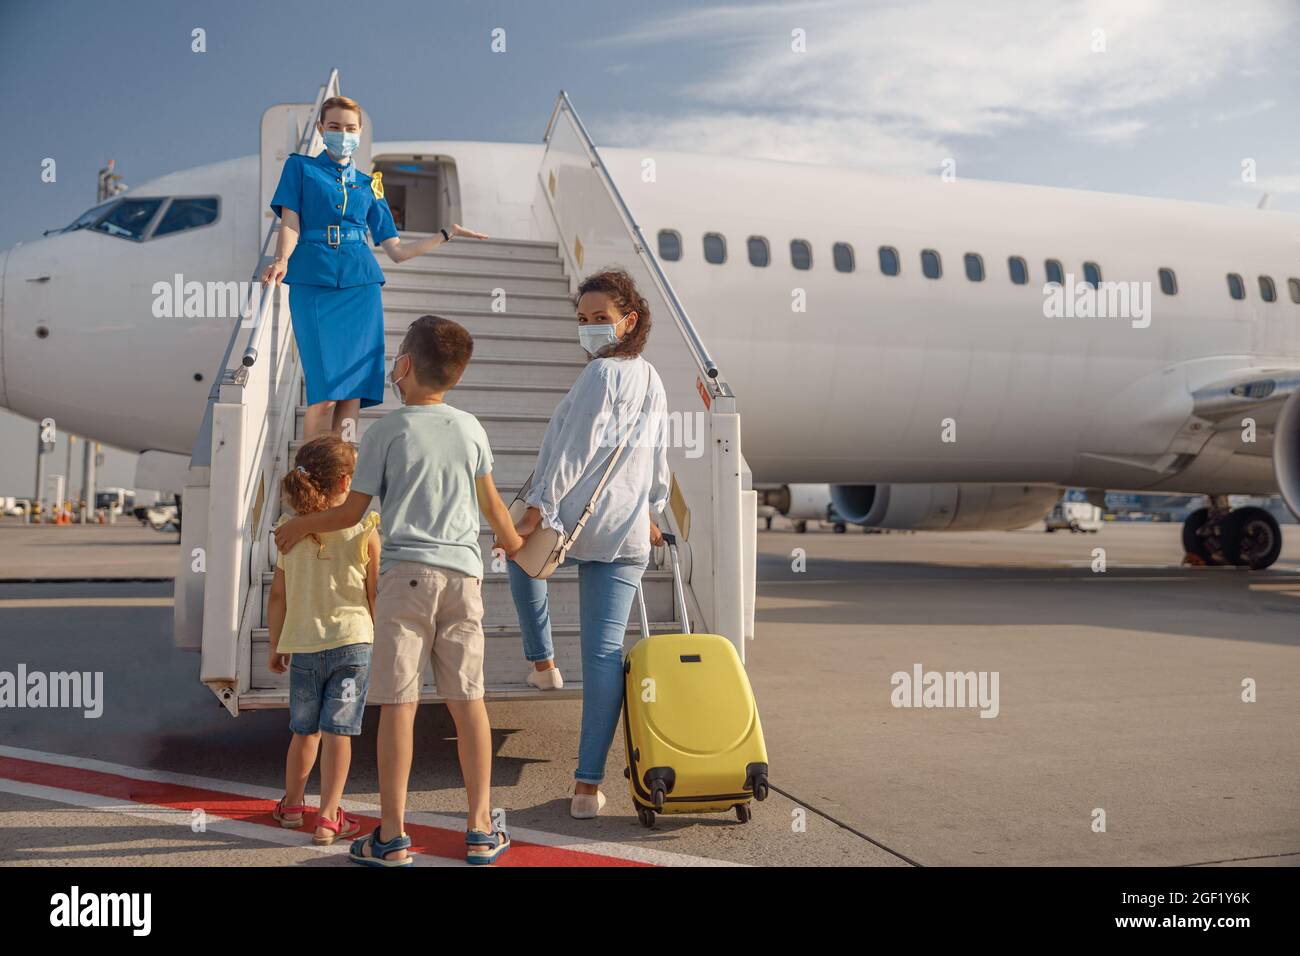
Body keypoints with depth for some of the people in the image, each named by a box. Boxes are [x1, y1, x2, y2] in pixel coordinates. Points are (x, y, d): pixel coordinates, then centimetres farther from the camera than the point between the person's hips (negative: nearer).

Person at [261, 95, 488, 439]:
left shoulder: (368, 184, 20)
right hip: (313, 285, -3)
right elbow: (290, 223, 0)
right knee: (325, 393, -13)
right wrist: (281, 260, -20)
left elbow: (397, 250, 17)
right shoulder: (299, 167, 13)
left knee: (353, 392, -3)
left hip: (360, 287, 3)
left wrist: (447, 234, 13)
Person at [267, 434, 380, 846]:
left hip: (303, 645, 3)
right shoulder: (364, 529, -7)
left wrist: (276, 645, 15)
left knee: (304, 730, 19)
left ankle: (291, 805, 34)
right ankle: (328, 818, 2)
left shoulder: (290, 527, 1)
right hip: (352, 642, -3)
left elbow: (278, 594, 5)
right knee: (338, 731, 2)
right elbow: (375, 594, -3)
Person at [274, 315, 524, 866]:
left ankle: (392, 837, 5)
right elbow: (491, 503, 23)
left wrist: (300, 525, 21)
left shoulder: (384, 432, -1)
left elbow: (351, 513, 2)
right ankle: (481, 830, 14)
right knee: (468, 700, 8)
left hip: (406, 572, -3)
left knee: (397, 703, 0)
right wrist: (514, 545, 41)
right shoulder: (471, 429, 10)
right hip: (463, 572, 4)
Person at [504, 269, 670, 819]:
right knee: (605, 654, 3)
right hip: (628, 536, 6)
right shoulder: (654, 381, 14)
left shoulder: (601, 374, -10)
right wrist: (652, 514, 33)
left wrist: (536, 511, -15)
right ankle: (589, 783, 5)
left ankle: (542, 662, 28)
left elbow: (573, 452, -16)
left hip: (575, 520, -6)